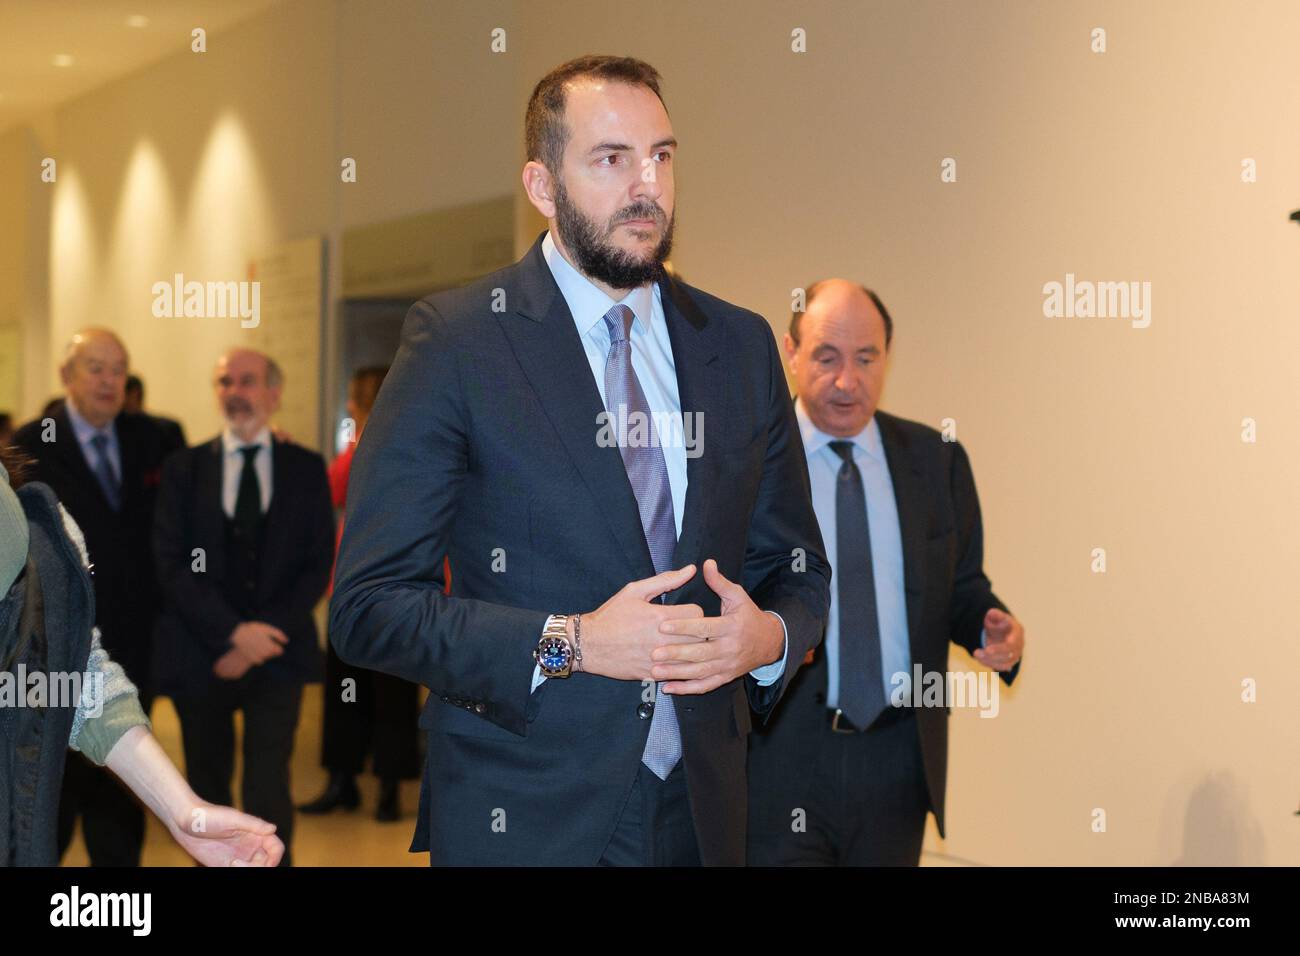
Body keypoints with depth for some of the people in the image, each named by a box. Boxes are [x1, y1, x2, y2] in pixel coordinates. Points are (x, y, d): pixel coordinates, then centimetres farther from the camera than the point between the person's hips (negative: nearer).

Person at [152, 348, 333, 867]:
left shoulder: (307, 468, 5)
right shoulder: (185, 468, 5)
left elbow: (318, 566, 0)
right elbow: (173, 565, -4)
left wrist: (264, 636, -11)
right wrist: (233, 632, -15)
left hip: (277, 654, -1)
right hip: (201, 654, 1)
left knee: (268, 793, -9)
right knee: (207, 787, 11)